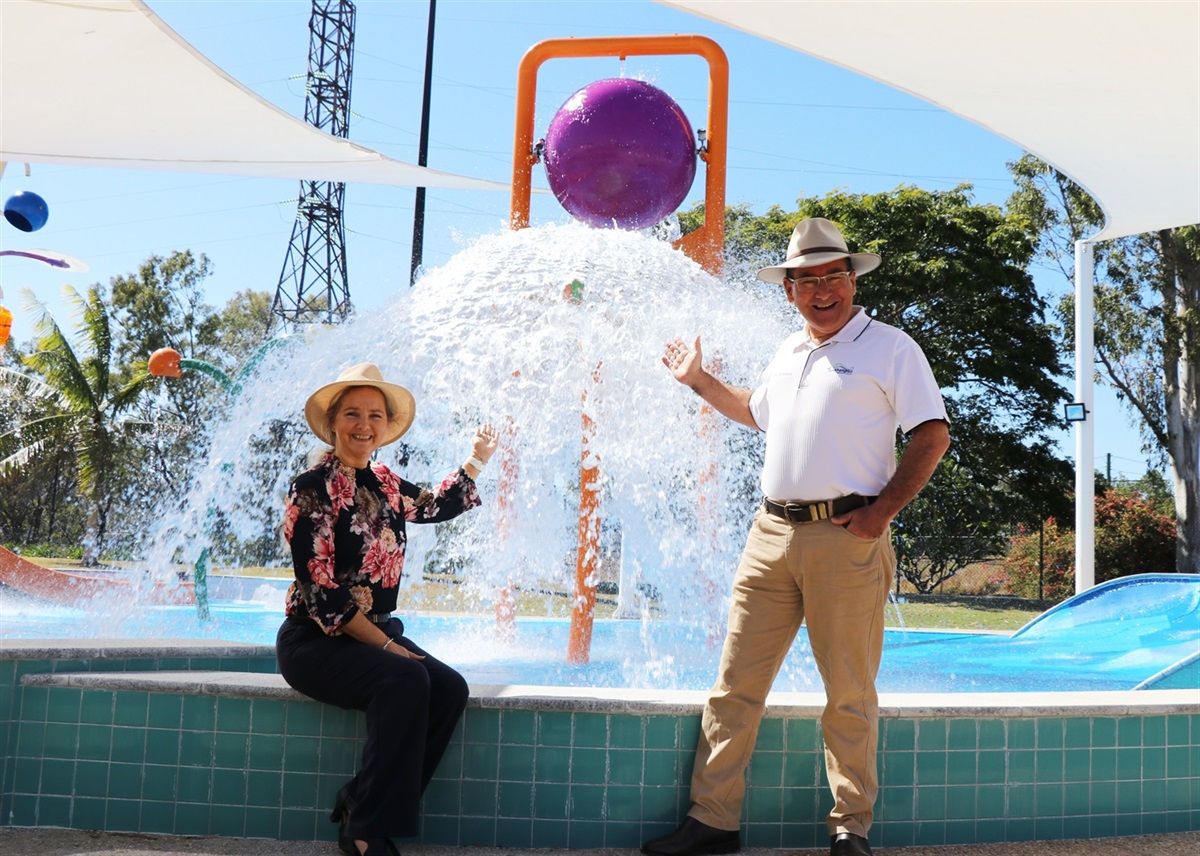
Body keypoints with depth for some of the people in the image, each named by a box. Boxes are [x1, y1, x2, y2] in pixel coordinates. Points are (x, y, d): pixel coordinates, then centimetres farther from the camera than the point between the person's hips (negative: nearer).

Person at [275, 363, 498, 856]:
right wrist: (385, 645, -18)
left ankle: (359, 803, -8)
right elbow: (319, 592, -18)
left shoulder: (384, 483, 9)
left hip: (376, 634, 7)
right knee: (406, 679, -31)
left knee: (450, 689, -18)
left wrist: (476, 461, 24)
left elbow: (435, 506, 32)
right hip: (314, 642, -7)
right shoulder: (312, 488, -12)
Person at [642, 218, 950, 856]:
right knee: (735, 683, 4)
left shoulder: (889, 347, 0)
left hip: (846, 536, -6)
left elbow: (933, 434, -5)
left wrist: (882, 511, -11)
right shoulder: (788, 352, 20)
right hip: (771, 532, 6)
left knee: (850, 693, 2)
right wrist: (698, 380, 37)